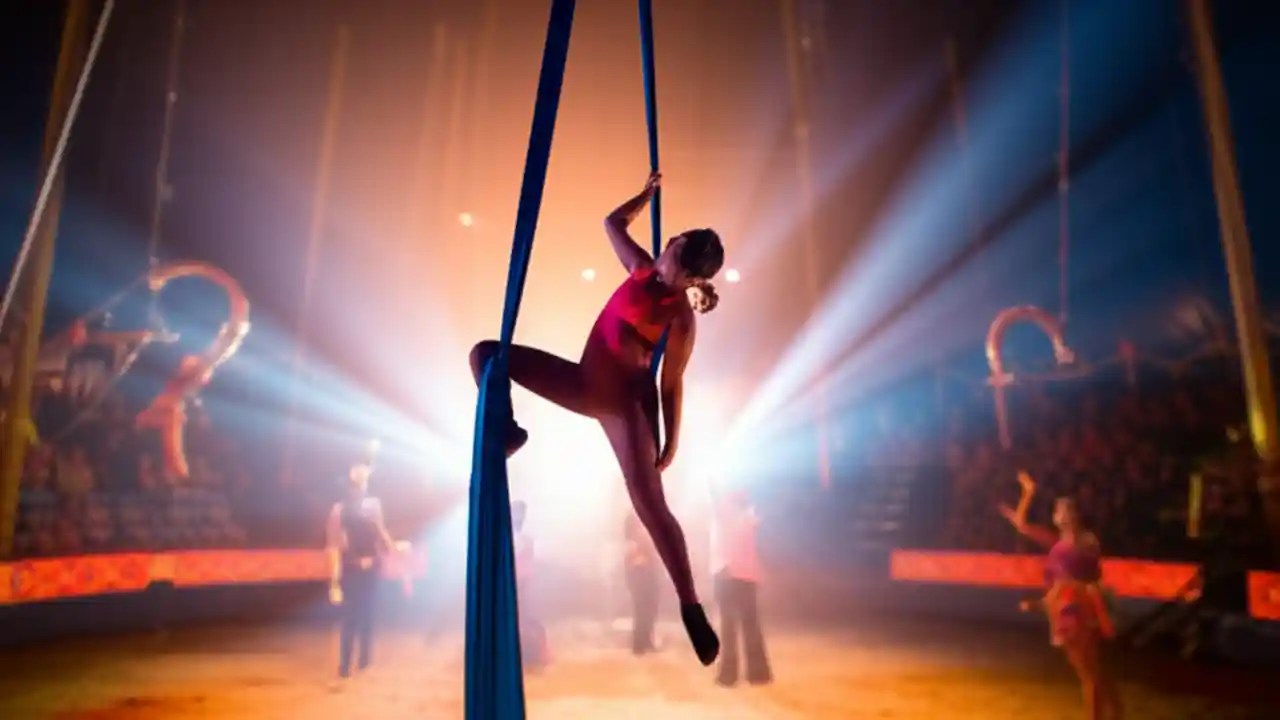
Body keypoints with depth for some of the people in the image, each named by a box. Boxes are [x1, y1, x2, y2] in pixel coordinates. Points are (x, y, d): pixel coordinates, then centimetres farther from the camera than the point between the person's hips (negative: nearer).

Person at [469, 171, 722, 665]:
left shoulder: (680, 318, -16)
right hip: (584, 384, 7)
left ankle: (690, 607, -2)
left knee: (649, 501, -12)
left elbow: (672, 384, -12)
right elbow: (613, 222, 19)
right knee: (486, 354, 0)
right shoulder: (643, 270, 3)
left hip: (626, 399, -7)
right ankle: (505, 433, 14)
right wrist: (649, 194, 16)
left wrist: (672, 443, -11)